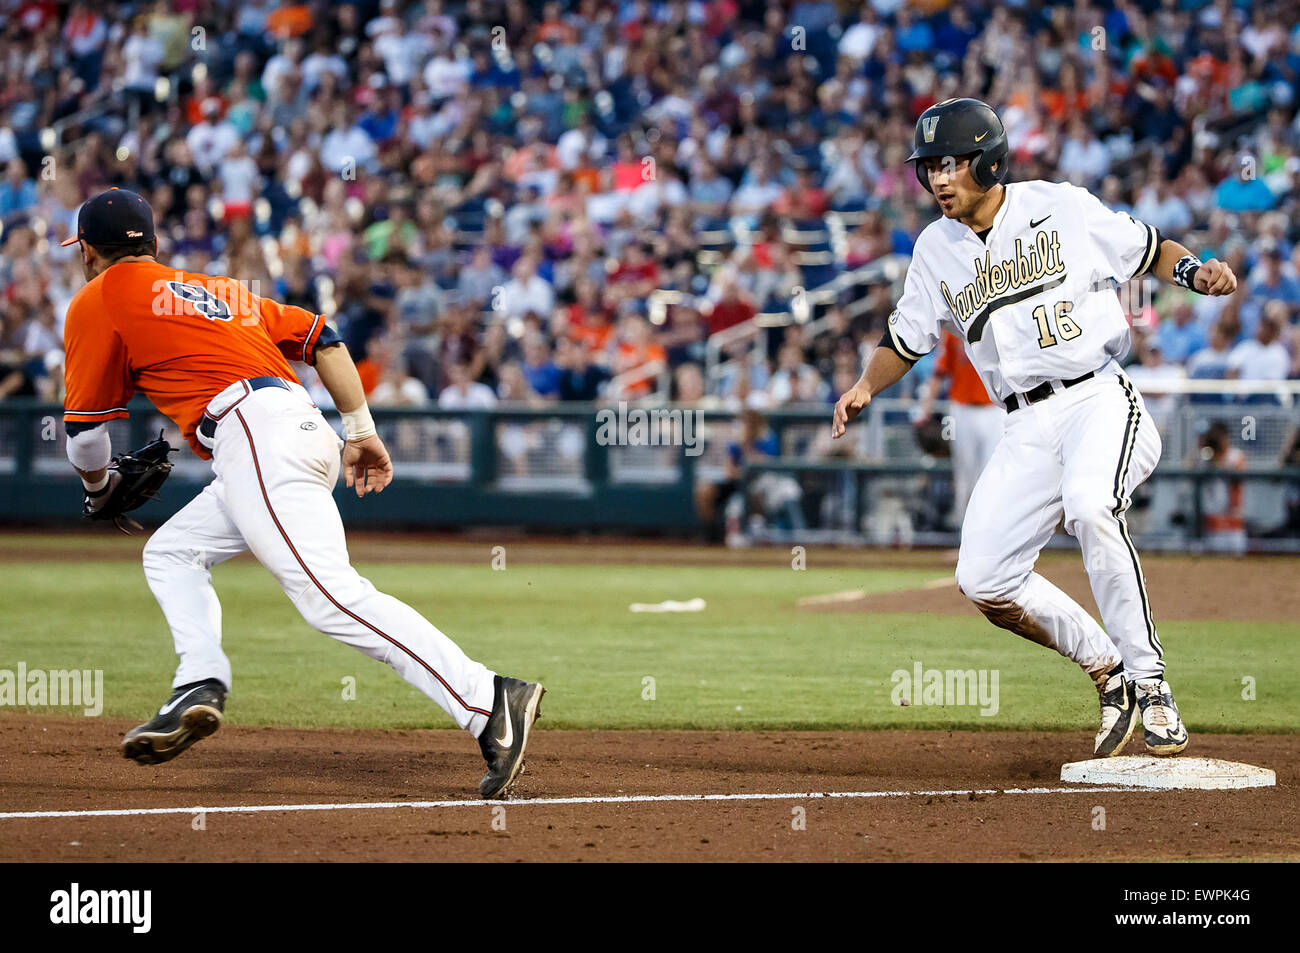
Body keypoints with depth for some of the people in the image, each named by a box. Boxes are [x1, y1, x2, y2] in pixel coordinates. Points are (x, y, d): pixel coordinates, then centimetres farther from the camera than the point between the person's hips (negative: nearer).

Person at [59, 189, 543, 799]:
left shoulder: (98, 302, 11)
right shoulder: (218, 289, 32)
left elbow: (85, 428, 10)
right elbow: (320, 337, 23)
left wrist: (99, 486, 31)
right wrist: (362, 431, 19)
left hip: (254, 436, -9)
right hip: (308, 430, 9)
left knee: (332, 598, -20)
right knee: (170, 551, 23)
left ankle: (489, 703, -34)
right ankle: (199, 687, 1)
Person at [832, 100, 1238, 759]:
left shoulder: (1061, 208, 0)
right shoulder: (937, 249, 12)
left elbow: (1149, 251, 9)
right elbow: (904, 339, 21)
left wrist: (1197, 272, -11)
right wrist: (866, 386, 4)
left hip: (1100, 398, -5)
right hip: (1027, 427, 5)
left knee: (1089, 505, -36)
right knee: (983, 580, -7)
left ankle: (1150, 682, -28)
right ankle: (1110, 675, 12)